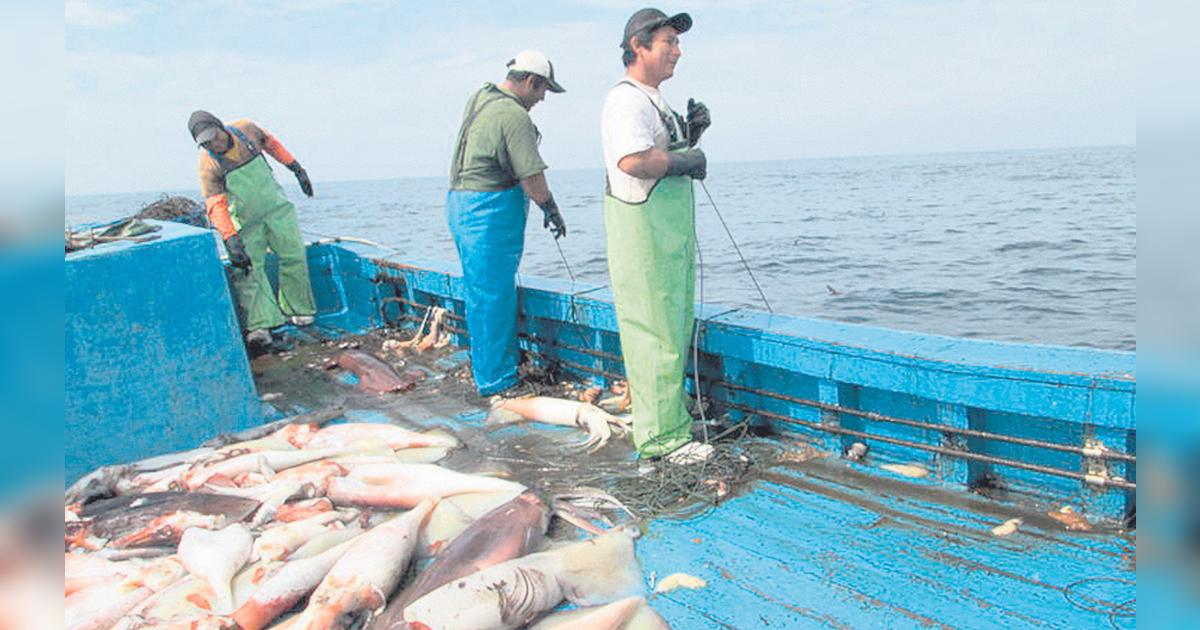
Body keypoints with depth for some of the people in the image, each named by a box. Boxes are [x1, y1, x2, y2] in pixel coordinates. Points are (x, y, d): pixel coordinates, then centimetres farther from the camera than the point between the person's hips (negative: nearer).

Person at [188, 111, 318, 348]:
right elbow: (215, 205, -23)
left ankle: (297, 310, 21)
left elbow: (271, 143, 12)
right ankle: (260, 325, -16)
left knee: (294, 256, 5)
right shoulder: (208, 164, -18)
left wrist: (297, 168, 12)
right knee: (248, 269, -13)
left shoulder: (245, 129, -9)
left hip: (277, 207, 4)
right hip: (246, 221, -3)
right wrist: (230, 238, -34)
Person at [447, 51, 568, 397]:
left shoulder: (480, 96, 12)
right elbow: (533, 181, -19)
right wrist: (552, 209, -2)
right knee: (492, 297, -3)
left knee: (483, 292, 18)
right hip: (489, 213, -10)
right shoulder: (514, 116, -18)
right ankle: (496, 381, 5)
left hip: (461, 203, 10)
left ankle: (495, 361, 30)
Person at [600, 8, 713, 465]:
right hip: (642, 228, -11)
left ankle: (672, 421, 30)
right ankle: (661, 439, 2)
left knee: (675, 328, 17)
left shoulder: (655, 100, 18)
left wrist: (692, 132, 8)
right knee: (656, 335, -6)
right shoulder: (626, 100, -15)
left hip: (672, 229, 11)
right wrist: (684, 160, -19)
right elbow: (633, 161, -33)